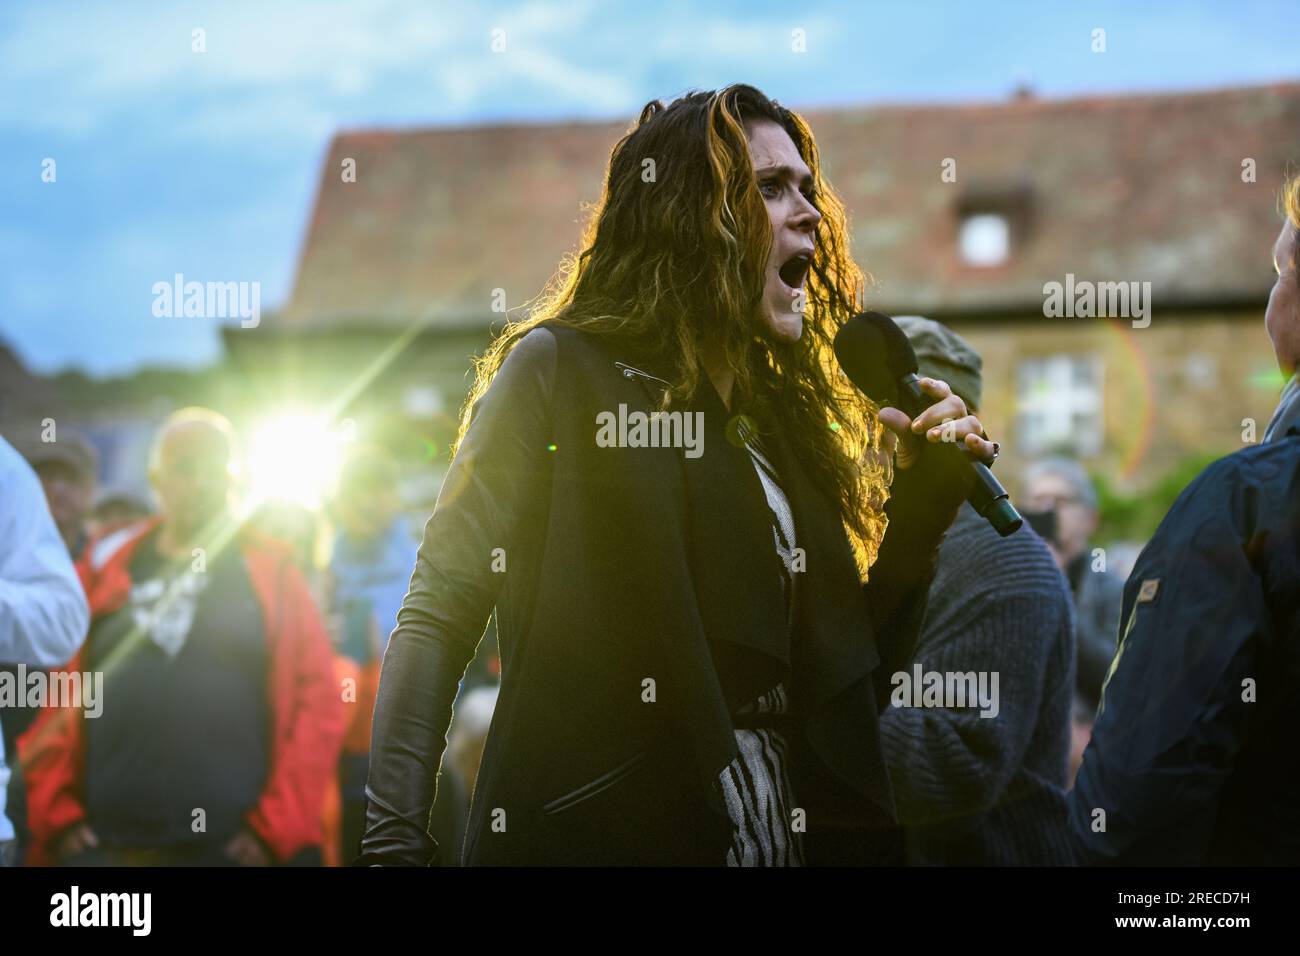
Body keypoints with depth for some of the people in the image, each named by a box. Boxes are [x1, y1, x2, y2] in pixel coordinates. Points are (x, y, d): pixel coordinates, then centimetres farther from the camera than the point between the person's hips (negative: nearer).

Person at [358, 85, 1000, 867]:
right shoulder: (560, 369, -2)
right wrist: (395, 840, -20)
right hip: (597, 836, -6)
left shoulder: (785, 421, 14)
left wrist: (923, 507, 5)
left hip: (785, 831, 6)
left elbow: (847, 687, 14)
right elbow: (440, 614, -9)